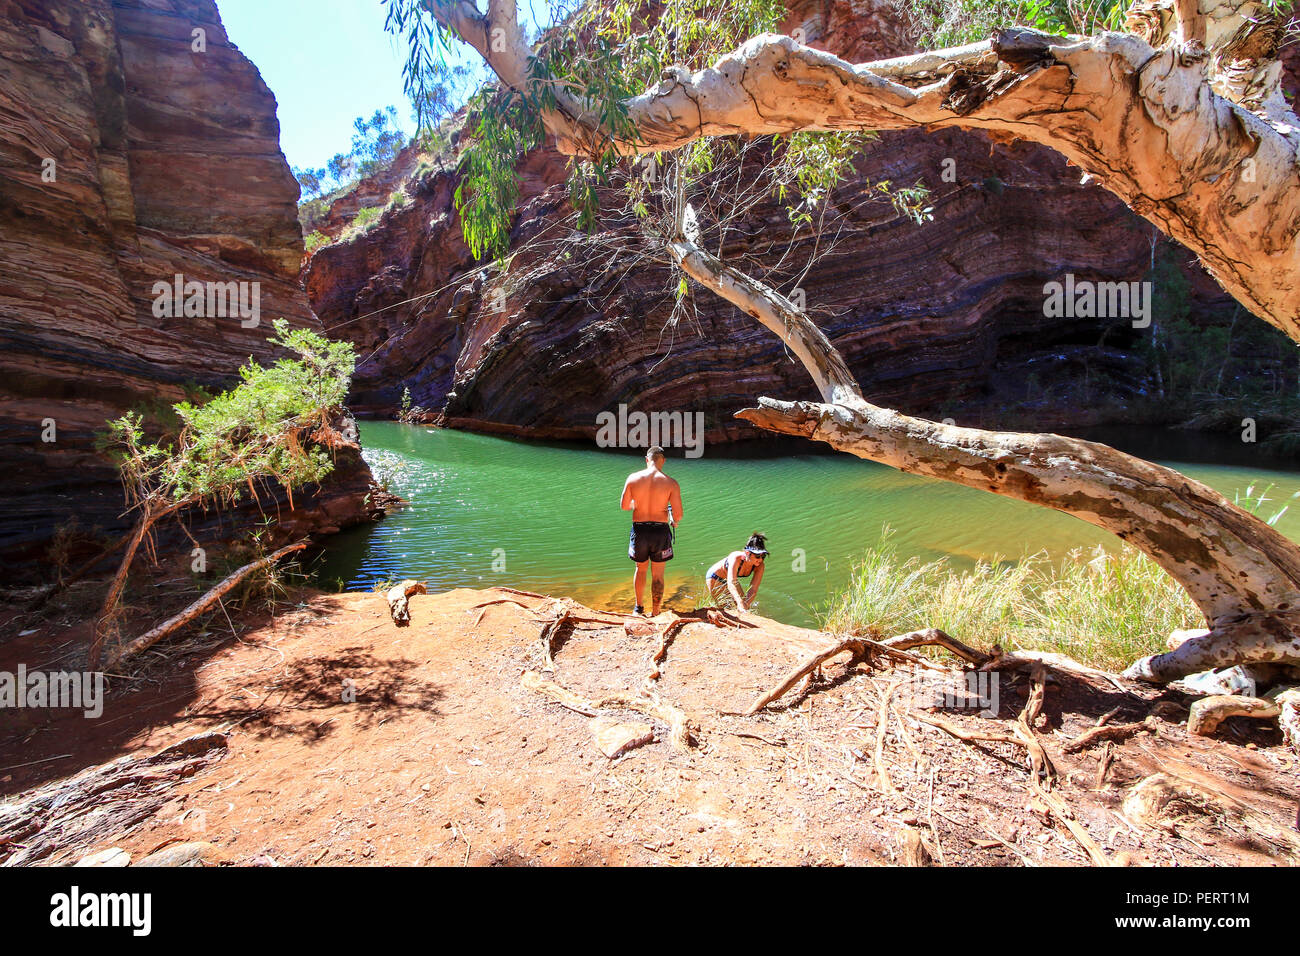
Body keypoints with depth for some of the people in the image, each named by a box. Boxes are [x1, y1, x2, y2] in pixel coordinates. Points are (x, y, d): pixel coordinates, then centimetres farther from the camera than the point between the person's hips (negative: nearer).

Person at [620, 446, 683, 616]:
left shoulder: (633, 478, -4)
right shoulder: (671, 483, -9)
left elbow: (624, 506, 4)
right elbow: (678, 514, -10)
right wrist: (674, 522, 13)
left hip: (639, 530, 2)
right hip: (660, 531, -2)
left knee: (640, 569, 24)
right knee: (657, 575, 12)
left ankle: (639, 607, 39)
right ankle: (655, 613, 22)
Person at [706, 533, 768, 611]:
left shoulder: (759, 566, -25)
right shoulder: (736, 558, -41)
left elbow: (753, 589, -28)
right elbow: (731, 584, -52)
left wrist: (746, 605, -46)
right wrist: (740, 604, -66)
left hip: (731, 579, 5)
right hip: (715, 577, -5)